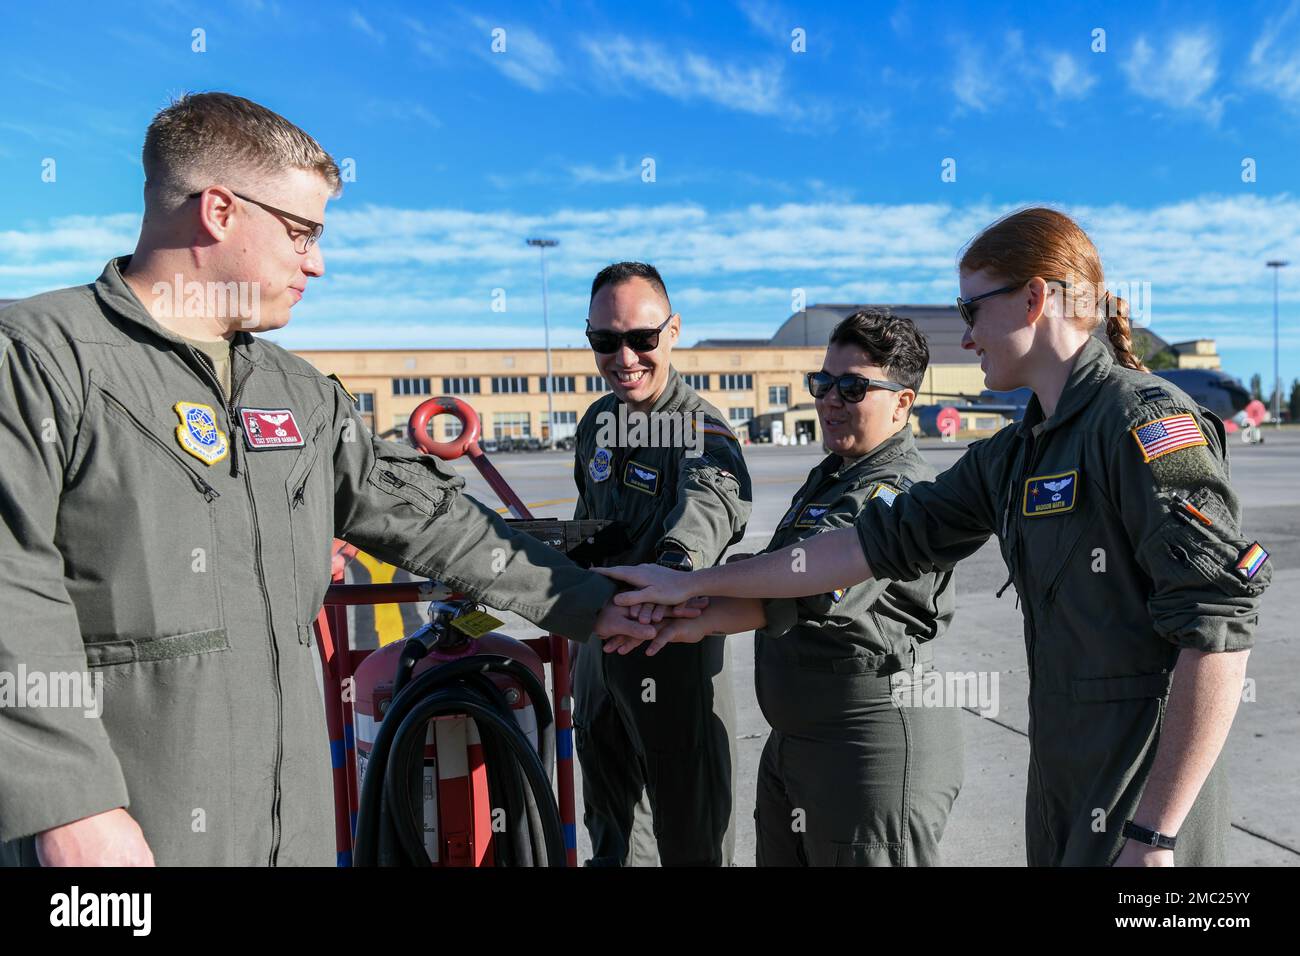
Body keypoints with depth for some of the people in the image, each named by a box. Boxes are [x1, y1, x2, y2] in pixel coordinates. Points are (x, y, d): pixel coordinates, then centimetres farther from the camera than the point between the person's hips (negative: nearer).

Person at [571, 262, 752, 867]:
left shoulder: (702, 429, -20)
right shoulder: (596, 423, 4)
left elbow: (710, 499, -43)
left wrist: (678, 562, -65)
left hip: (676, 650, -7)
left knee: (693, 836, 6)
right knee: (608, 821, 25)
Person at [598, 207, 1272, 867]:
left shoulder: (1145, 419, -14)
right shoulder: (1013, 456, 10)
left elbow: (1218, 624, -20)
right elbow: (882, 540, 8)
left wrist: (1157, 832, -21)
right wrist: (695, 587, 8)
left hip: (1145, 792, -7)